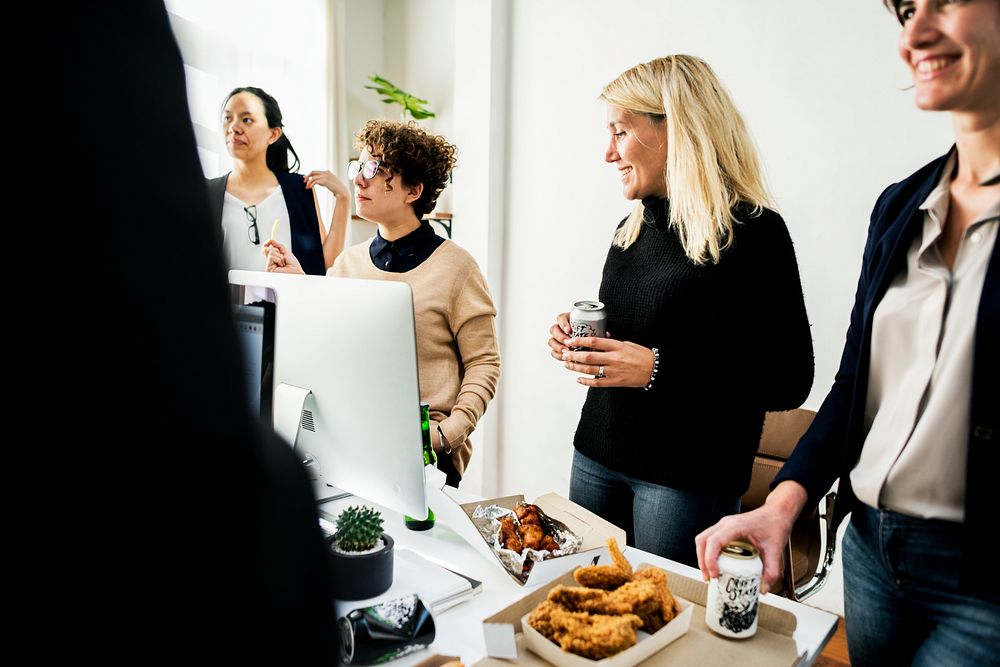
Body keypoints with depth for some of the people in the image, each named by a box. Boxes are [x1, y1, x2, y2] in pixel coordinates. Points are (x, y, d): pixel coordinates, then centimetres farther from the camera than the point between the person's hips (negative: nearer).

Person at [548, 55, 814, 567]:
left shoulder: (751, 232, -13)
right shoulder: (634, 228, 9)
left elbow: (788, 380, -17)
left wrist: (658, 369, -24)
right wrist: (581, 339, 0)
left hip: (688, 480, -6)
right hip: (597, 455, 7)